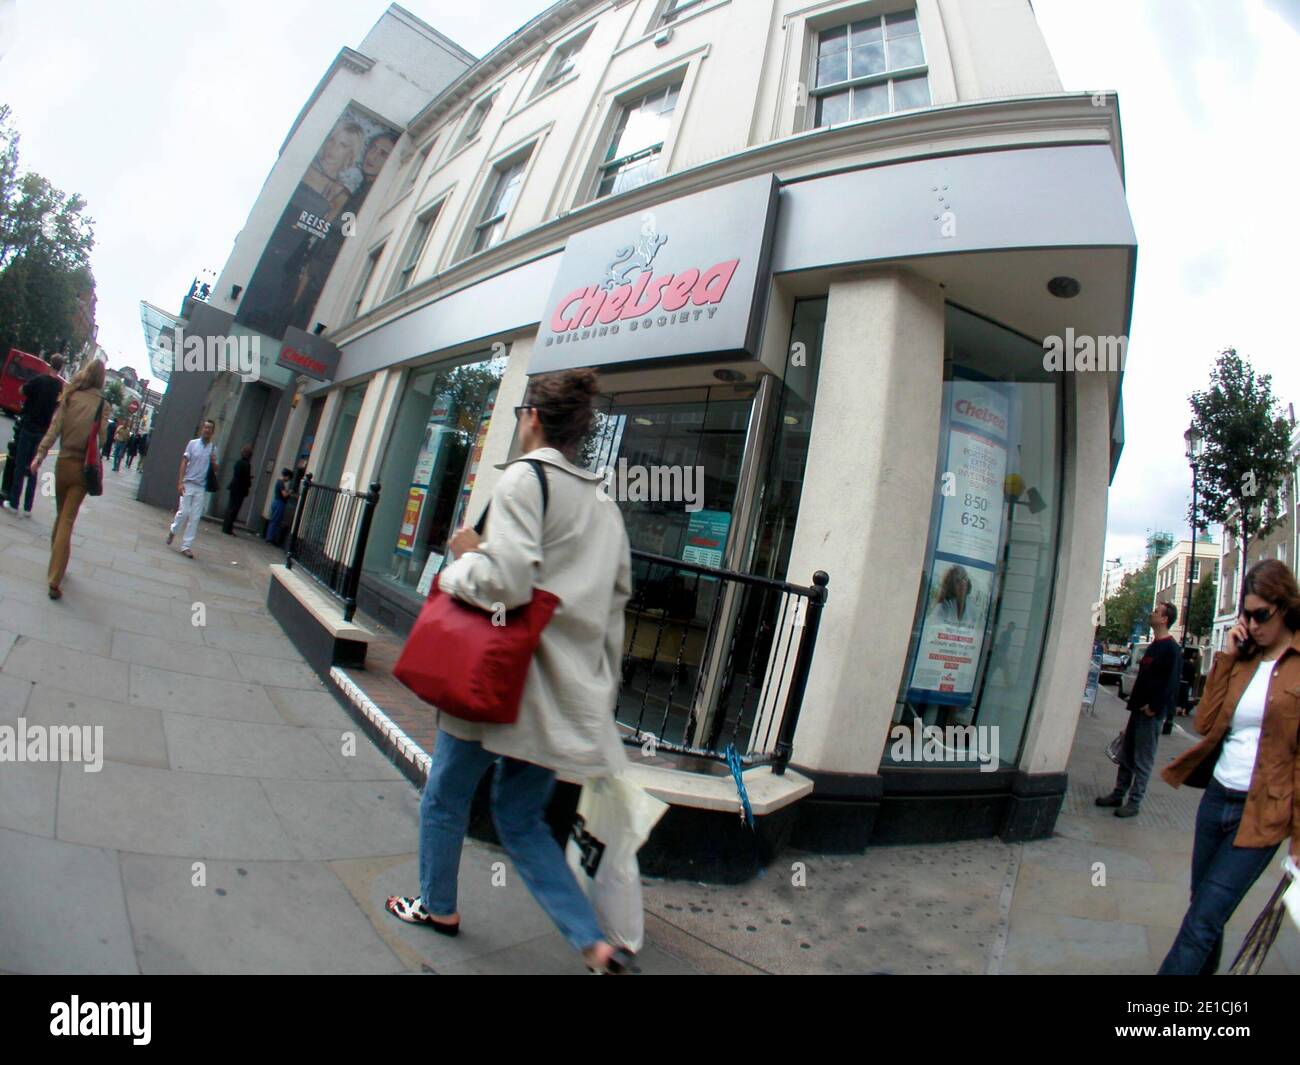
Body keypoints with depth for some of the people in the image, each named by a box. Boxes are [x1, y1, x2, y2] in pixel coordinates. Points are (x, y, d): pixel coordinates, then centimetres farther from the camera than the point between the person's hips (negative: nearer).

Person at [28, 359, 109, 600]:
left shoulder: (70, 397, 0)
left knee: (60, 515, 20)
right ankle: (55, 579, -9)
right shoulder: (101, 404, -4)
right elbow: (102, 437, -9)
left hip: (64, 462, 2)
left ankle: (55, 564, 35)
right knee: (67, 521, -2)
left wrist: (40, 455, -9)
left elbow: (54, 428, -7)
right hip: (84, 467, -2)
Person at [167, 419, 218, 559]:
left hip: (201, 487, 2)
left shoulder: (213, 449, 7)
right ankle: (172, 530, 25)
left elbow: (215, 470, 12)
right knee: (184, 512, -6)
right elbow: (184, 462, -3)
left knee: (195, 517, 0)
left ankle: (186, 546, 5)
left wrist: (214, 462, -11)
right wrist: (180, 481, -11)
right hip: (188, 483, -2)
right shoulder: (193, 443, -1)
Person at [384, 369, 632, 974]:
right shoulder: (602, 501, 11)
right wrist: (601, 684, 20)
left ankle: (438, 906, 41)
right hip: (569, 690, 7)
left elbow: (508, 581, -25)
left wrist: (465, 558, -4)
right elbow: (618, 593, 13)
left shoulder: (526, 476, -12)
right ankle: (594, 943, 14)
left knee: (446, 795, 19)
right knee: (521, 817, 19)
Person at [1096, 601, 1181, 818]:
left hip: (1151, 714, -9)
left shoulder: (1171, 649, -13)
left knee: (1143, 761, 0)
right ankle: (1118, 795, 21)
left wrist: (1154, 707, -18)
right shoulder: (1154, 646, 15)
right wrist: (1135, 702, 17)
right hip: (1138, 710, 9)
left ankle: (1135, 802, 7)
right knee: (1126, 756, 13)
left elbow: (1171, 684, -19)